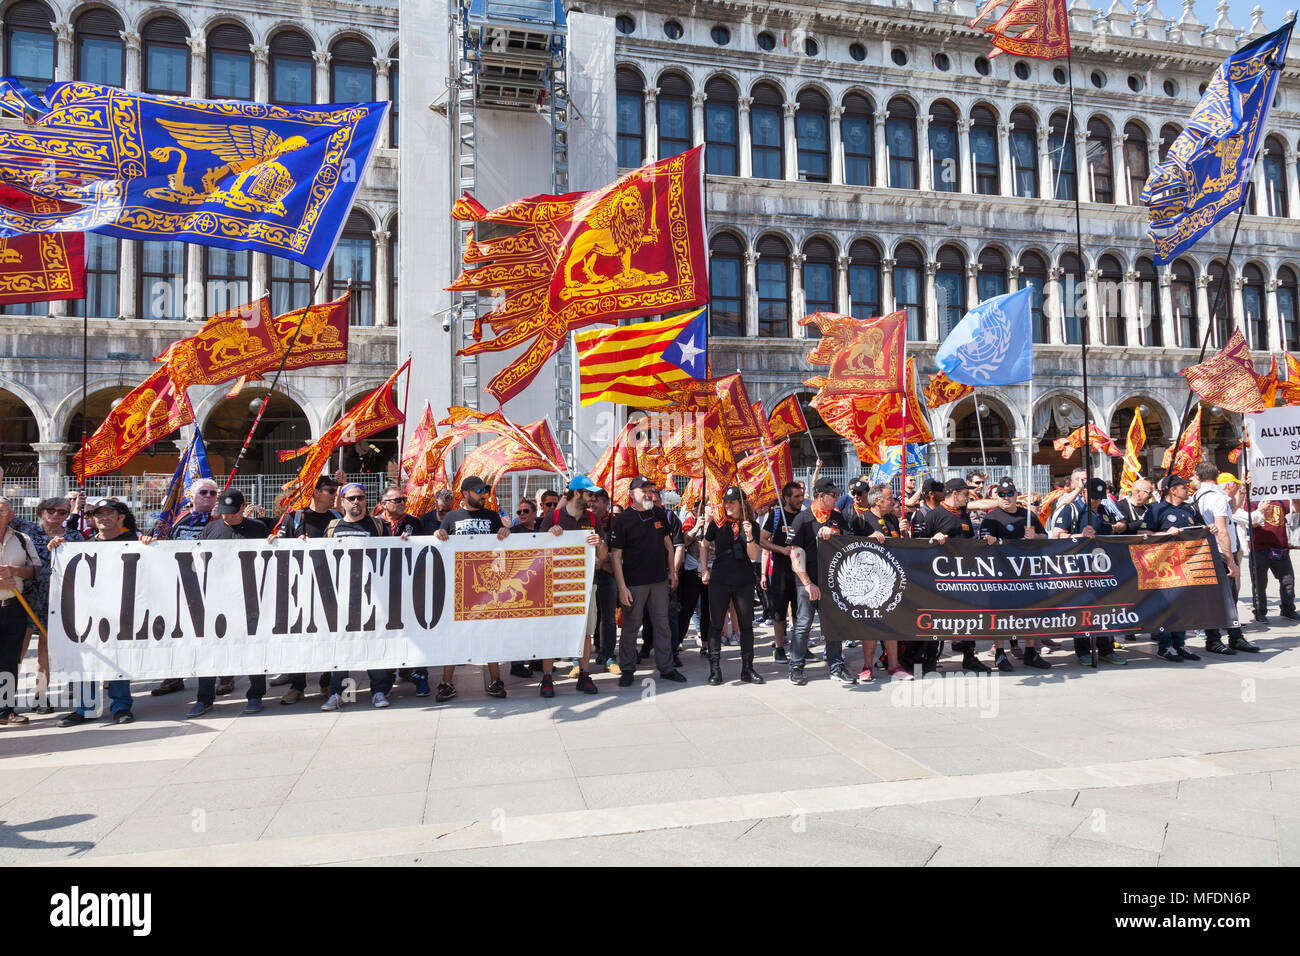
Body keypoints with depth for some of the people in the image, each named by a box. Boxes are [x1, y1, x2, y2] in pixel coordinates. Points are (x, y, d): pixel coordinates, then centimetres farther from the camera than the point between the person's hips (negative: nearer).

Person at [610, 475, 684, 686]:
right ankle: (627, 670, 16)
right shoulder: (622, 519, -8)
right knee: (630, 627, 4)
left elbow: (668, 544, 19)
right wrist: (621, 586, -15)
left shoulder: (659, 514, 8)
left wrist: (672, 571, 14)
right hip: (634, 582, -4)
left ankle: (666, 667, 20)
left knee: (662, 624, 10)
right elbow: (616, 555, -10)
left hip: (659, 580, 5)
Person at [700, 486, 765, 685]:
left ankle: (747, 668, 16)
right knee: (715, 624, 1)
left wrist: (749, 536, -21)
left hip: (744, 581, 1)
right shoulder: (717, 524, 1)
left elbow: (753, 555, -6)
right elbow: (704, 546, 13)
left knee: (746, 624, 6)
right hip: (719, 581, -1)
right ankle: (715, 669, 8)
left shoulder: (752, 525, 1)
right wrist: (704, 570, 5)